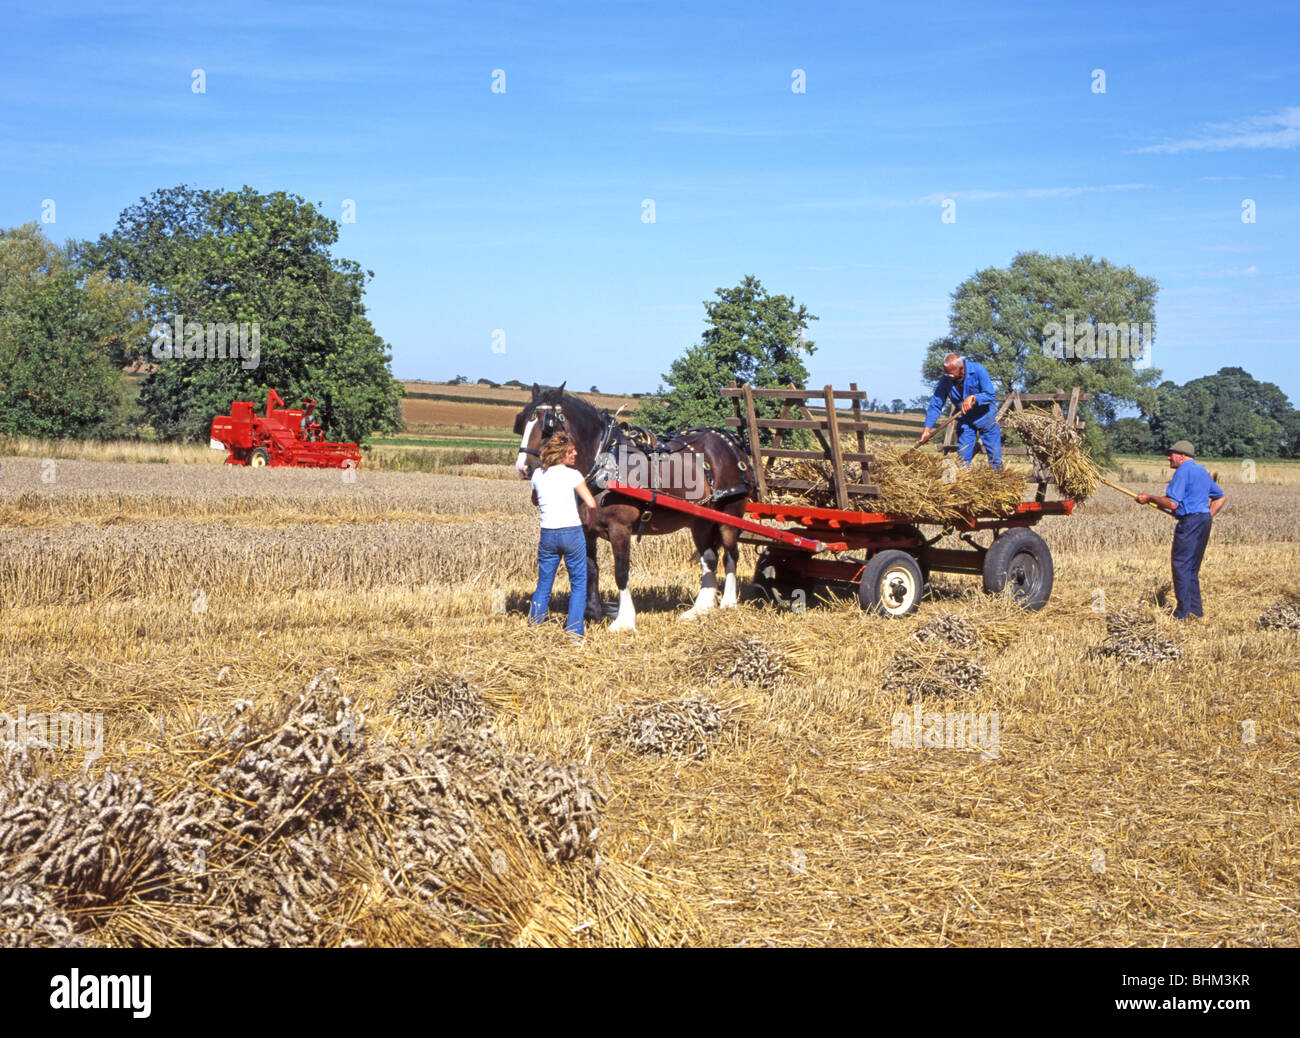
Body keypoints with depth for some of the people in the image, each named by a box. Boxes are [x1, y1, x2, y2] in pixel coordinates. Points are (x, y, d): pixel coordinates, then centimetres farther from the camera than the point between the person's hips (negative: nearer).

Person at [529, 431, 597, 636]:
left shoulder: (538, 475, 5)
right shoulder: (572, 475, -9)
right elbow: (591, 504, -14)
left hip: (547, 534, 4)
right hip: (572, 533, -4)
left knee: (543, 585, 15)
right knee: (579, 584, 7)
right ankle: (574, 629, 2)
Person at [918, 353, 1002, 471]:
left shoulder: (978, 370, -23)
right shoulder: (945, 380, -14)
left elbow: (991, 395, -24)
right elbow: (935, 405, -11)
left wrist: (973, 397, -38)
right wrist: (927, 428, -18)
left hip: (985, 415, -2)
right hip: (965, 419, 2)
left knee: (994, 454, 2)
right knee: (963, 456, 0)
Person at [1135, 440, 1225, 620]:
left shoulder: (1183, 471, -11)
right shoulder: (1202, 471, 18)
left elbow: (1172, 503, -18)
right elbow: (1220, 497, 25)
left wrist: (1149, 498, -7)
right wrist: (1208, 516, 20)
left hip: (1190, 522, -10)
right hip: (1204, 521, 10)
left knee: (1180, 565, -6)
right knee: (1192, 567, 15)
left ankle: (1183, 613, -7)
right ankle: (1195, 609, 17)